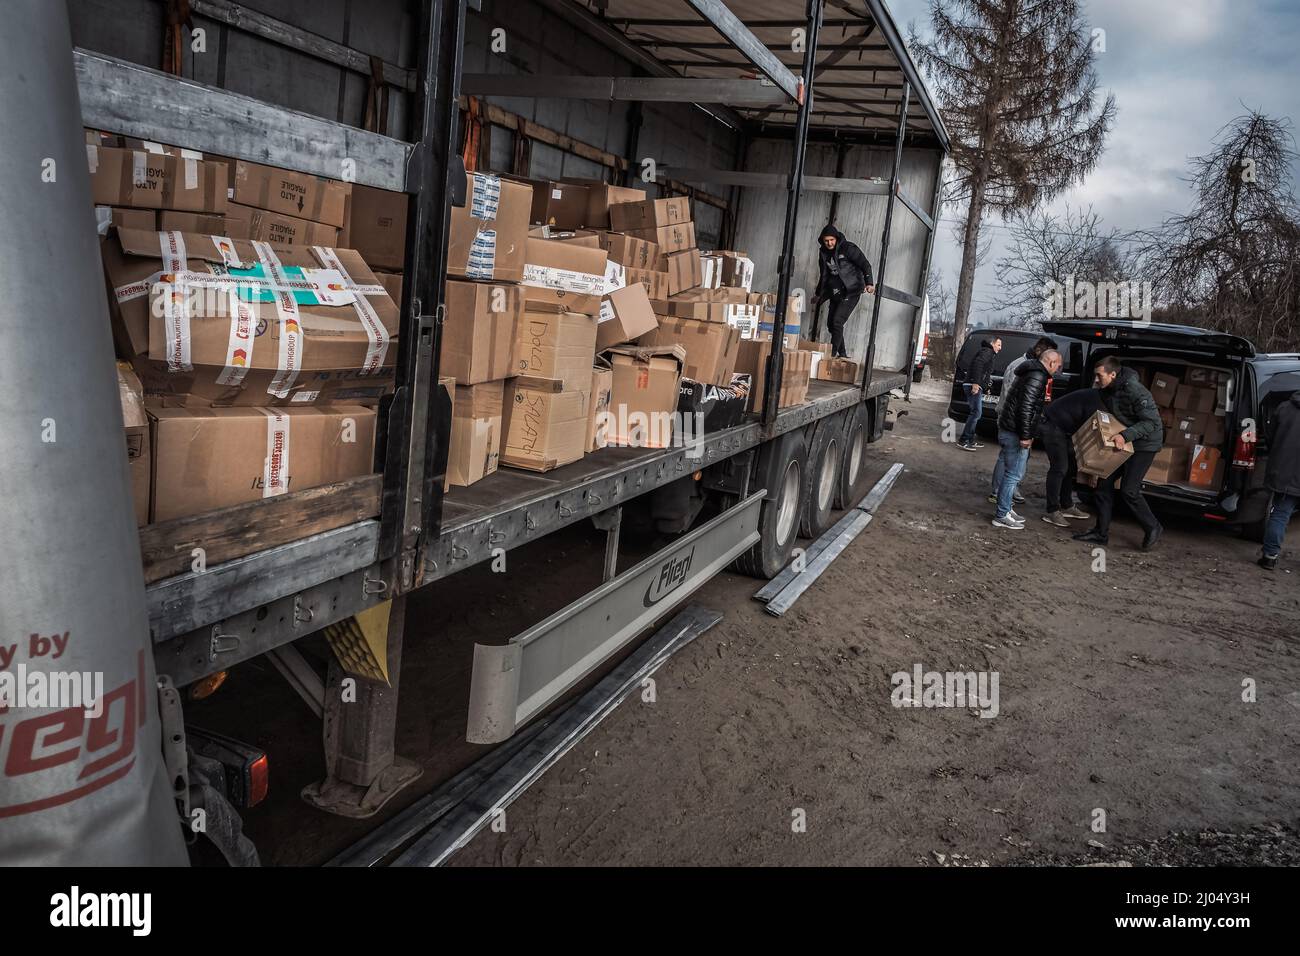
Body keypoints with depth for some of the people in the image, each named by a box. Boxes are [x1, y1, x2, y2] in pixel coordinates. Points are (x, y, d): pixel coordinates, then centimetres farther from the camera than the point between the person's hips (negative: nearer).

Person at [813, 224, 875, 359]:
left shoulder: (848, 248, -12)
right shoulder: (823, 252, 7)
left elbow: (865, 265, -11)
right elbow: (824, 275, 19)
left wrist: (869, 283, -23)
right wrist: (818, 295, 23)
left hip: (851, 292, -7)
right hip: (836, 292, 7)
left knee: (837, 321, -17)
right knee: (831, 323, 6)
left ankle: (832, 354, -13)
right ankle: (842, 354, 19)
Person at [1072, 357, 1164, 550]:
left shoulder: (1134, 391, -27)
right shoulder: (1106, 391, -2)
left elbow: (1152, 422, -27)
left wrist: (1125, 435, -36)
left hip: (1144, 444, -8)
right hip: (1122, 442, 8)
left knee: (1129, 490, -10)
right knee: (1104, 482, 3)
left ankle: (1152, 528, 11)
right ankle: (1101, 532, 11)